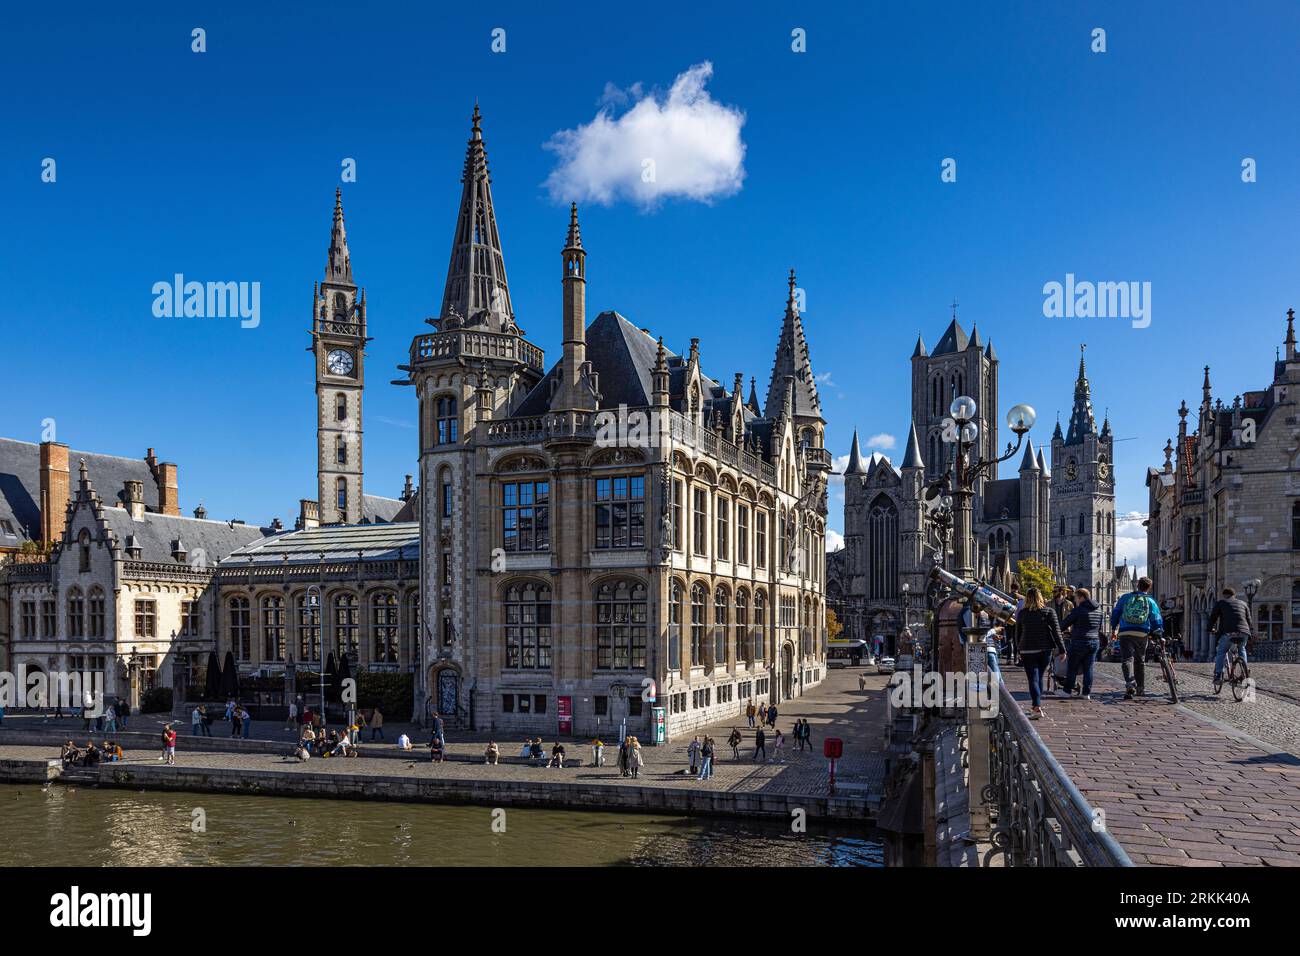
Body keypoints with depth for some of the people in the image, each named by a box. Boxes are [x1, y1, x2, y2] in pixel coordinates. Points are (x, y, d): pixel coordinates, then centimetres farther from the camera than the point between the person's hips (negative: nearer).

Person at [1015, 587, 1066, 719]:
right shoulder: (1049, 612, -1)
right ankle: (1037, 706, 26)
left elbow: (1018, 633, 8)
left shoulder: (1022, 613, -1)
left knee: (1033, 679, -4)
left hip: (1028, 651, -2)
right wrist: (1062, 650, -2)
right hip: (1045, 650, 2)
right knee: (1039, 677, 18)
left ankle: (1037, 708, -19)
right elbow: (1056, 632, -4)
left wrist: (1019, 648, 20)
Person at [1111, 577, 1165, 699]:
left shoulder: (1126, 597, 8)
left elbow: (1115, 613, 11)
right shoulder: (1150, 601, 9)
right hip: (1142, 634, 2)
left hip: (1125, 633, -2)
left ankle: (1130, 684, -31)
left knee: (1127, 659, -8)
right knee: (1140, 661, 16)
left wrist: (1114, 628, 20)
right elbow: (1157, 619, 4)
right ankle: (1140, 688, 24)